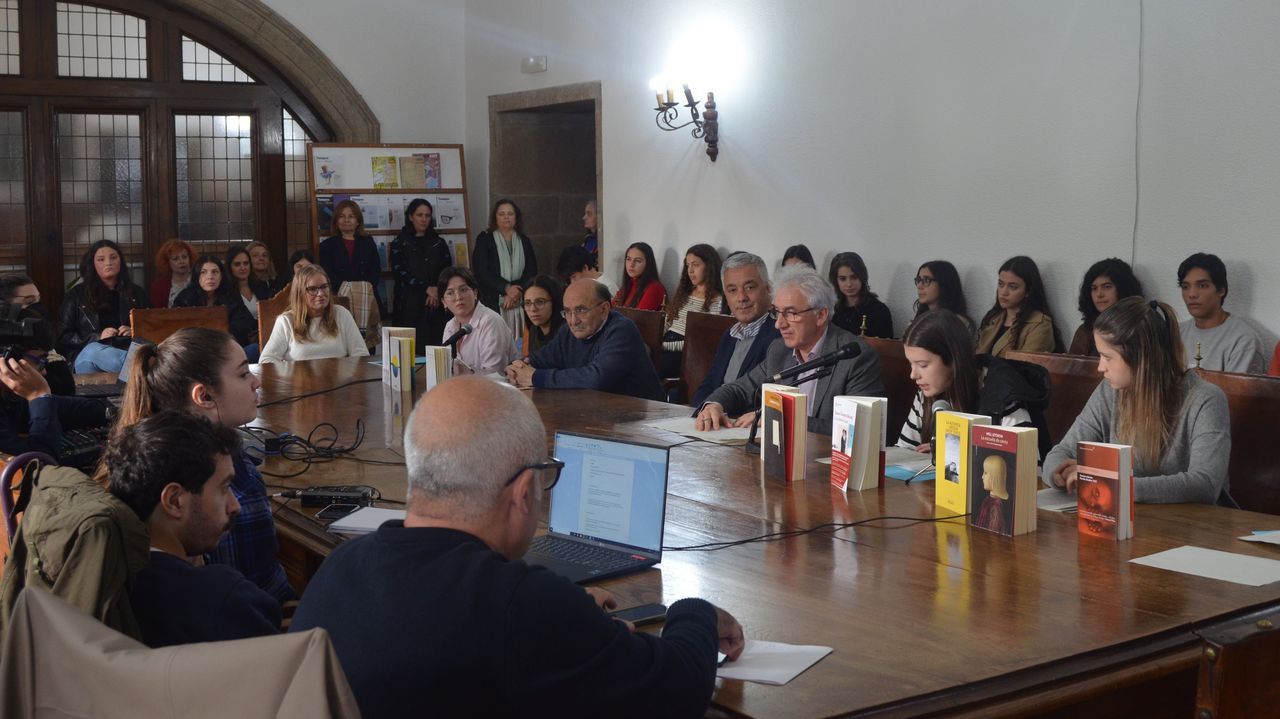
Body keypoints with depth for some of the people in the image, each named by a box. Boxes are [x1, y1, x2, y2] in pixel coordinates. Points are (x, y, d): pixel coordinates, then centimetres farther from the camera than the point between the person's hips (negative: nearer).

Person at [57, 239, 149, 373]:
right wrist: (98, 337, -5)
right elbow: (63, 337, 11)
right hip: (88, 351, 0)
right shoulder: (77, 295, 16)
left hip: (127, 348, 0)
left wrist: (135, 332, -2)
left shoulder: (136, 293, 22)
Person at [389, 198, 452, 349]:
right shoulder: (400, 243, 8)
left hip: (436, 304, 2)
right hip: (409, 305, -2)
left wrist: (437, 291, -9)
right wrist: (427, 288, -11)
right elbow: (399, 271, -4)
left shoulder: (439, 243, 17)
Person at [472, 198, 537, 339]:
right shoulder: (484, 239, 6)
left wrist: (516, 292, -10)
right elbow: (482, 272, -4)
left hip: (519, 302, 3)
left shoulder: (524, 241, 15)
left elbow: (532, 271, 7)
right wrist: (506, 288, -15)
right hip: (492, 302, -3)